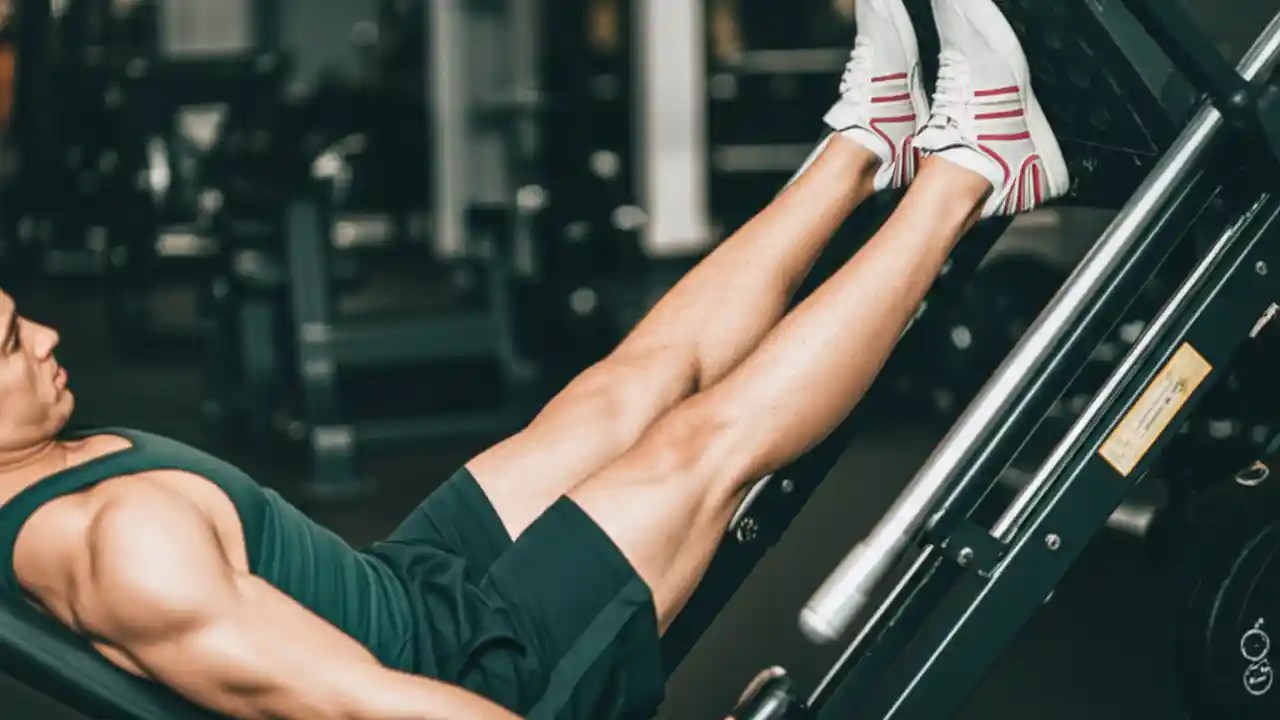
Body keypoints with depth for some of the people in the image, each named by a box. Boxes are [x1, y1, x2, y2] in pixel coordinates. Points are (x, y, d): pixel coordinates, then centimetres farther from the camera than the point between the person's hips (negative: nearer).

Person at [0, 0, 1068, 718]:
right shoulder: (123, 537, -31)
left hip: (410, 578, 9)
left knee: (647, 375, 7)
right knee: (709, 439, -9)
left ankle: (866, 145, 21)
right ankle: (965, 174, 4)